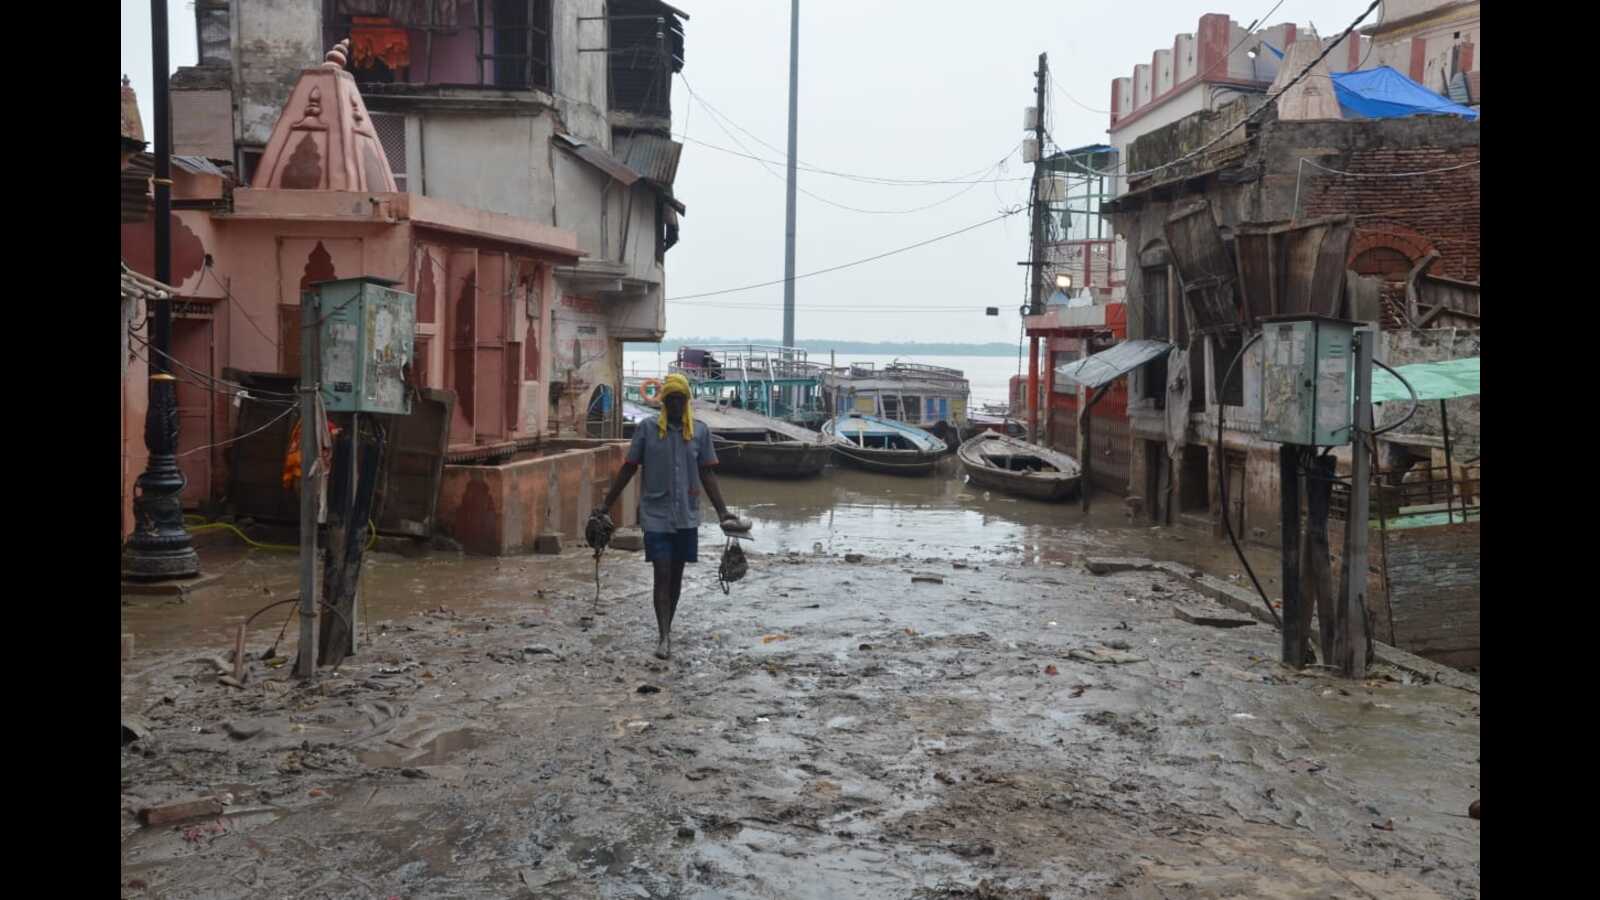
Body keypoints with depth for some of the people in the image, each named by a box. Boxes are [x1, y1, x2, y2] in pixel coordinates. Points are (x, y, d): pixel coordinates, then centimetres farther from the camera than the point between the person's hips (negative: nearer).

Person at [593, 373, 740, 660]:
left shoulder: (700, 431, 3)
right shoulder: (647, 429, -2)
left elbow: (707, 475, 5)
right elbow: (628, 469, 3)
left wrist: (722, 511, -2)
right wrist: (606, 505, 3)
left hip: (686, 516, 2)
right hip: (656, 515, -2)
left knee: (676, 574, 11)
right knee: (662, 574, -8)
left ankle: (666, 630, 25)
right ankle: (664, 637, -9)